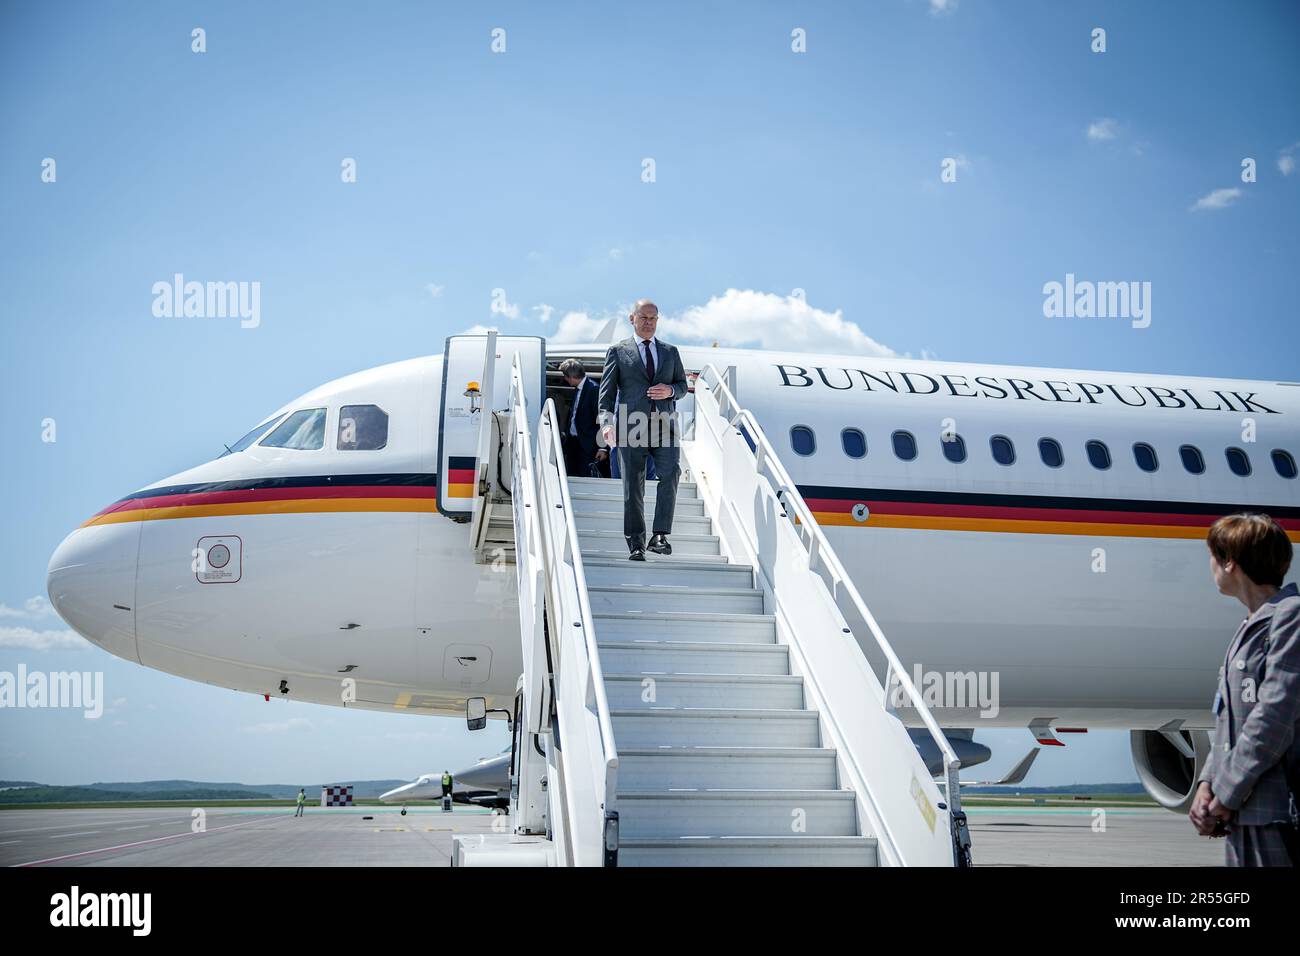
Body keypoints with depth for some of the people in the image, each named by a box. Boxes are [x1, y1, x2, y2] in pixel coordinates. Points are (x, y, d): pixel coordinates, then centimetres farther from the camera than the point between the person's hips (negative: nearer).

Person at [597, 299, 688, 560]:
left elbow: (682, 385, 20)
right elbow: (607, 390, 3)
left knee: (670, 474, -19)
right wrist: (606, 422, -12)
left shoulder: (670, 352, 19)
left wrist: (670, 390, -4)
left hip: (664, 426, 2)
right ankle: (635, 543, 7)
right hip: (632, 426, -2)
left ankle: (660, 535, -17)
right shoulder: (618, 352, 9)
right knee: (633, 485, 0)